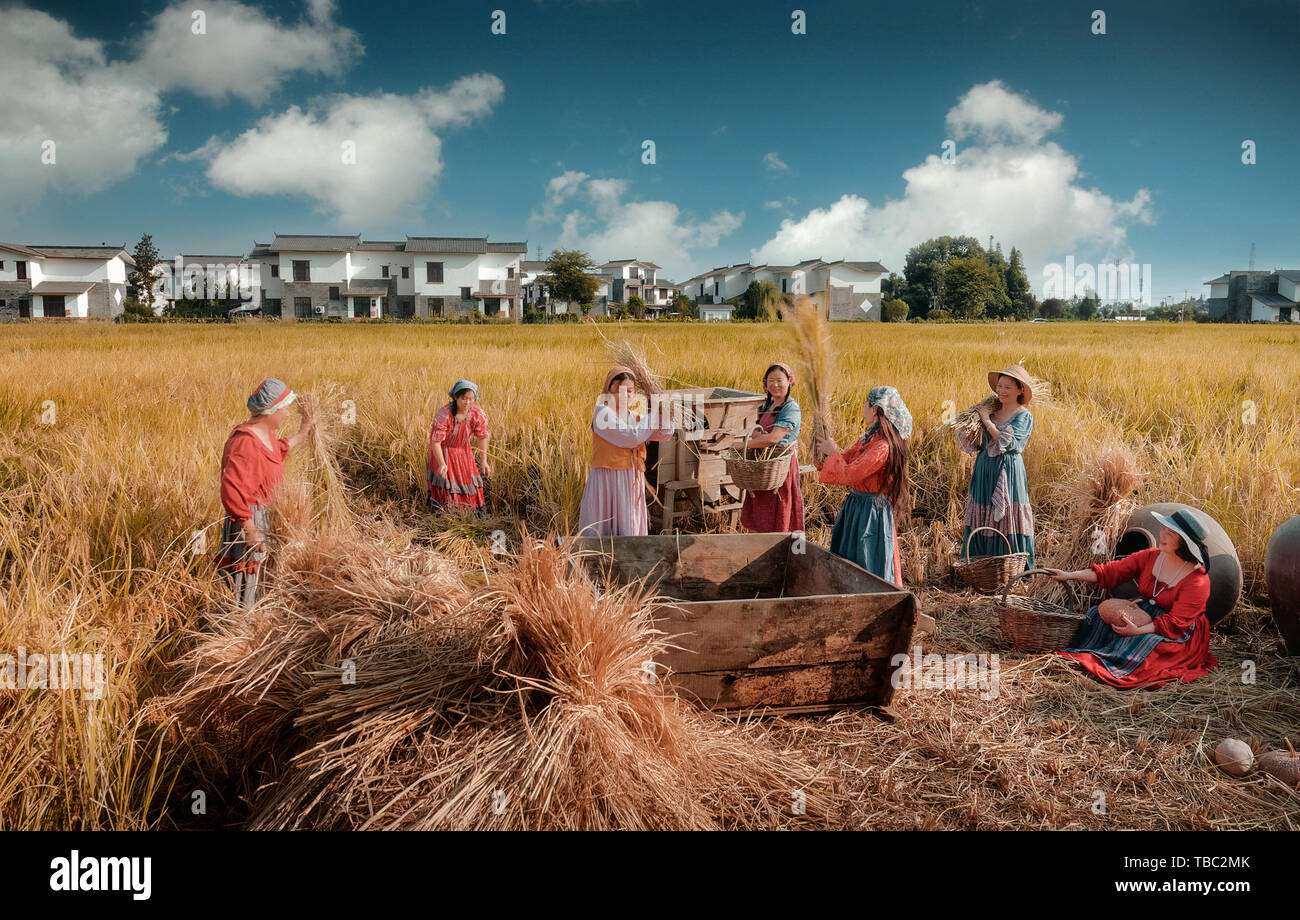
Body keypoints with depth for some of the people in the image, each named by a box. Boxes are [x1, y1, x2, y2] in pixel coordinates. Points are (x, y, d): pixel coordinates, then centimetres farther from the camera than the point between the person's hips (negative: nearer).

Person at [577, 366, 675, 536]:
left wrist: (663, 410, -5)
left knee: (630, 529, 10)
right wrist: (654, 414, -12)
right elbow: (630, 436, -19)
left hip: (632, 483, 7)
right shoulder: (603, 412, -9)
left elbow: (664, 434, 11)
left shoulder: (633, 415, 14)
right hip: (609, 482, -7)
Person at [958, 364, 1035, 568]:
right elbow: (975, 445, 12)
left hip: (1007, 473, -6)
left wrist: (987, 421, -13)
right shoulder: (992, 411, 9)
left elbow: (1007, 442, -19)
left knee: (1007, 520, -2)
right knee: (981, 519, 10)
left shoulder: (1024, 416, -6)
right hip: (984, 471, 6)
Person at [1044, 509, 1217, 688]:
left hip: (1180, 635, -6)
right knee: (1100, 614, -16)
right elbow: (1112, 571, 0)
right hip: (1146, 615, 6)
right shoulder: (1151, 556, -1)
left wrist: (1139, 630, -35)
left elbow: (1176, 622, -24)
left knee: (1148, 642, -36)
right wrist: (1070, 576, -6)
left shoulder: (1198, 581, -20)